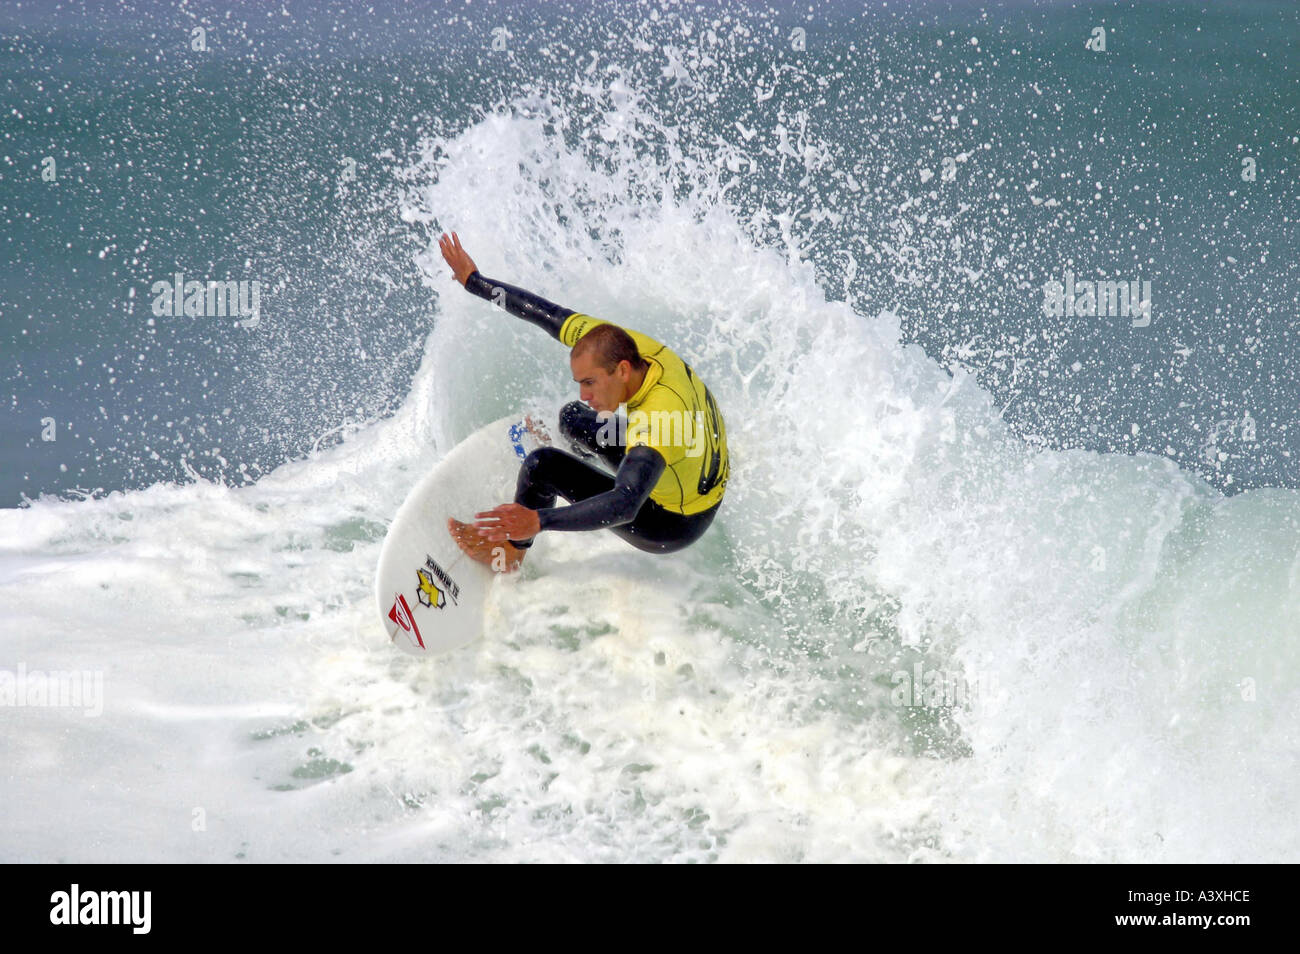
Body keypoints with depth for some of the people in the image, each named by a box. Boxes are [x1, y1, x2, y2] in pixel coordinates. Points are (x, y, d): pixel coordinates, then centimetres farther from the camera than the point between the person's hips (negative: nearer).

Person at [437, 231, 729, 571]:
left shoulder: (653, 432, -41)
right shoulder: (623, 344, -19)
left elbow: (625, 505, -52)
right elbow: (549, 313, -11)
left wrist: (539, 520, -62)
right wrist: (474, 282, -1)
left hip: (673, 526, -8)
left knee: (543, 465, -16)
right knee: (573, 419, 21)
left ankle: (510, 553, 11)